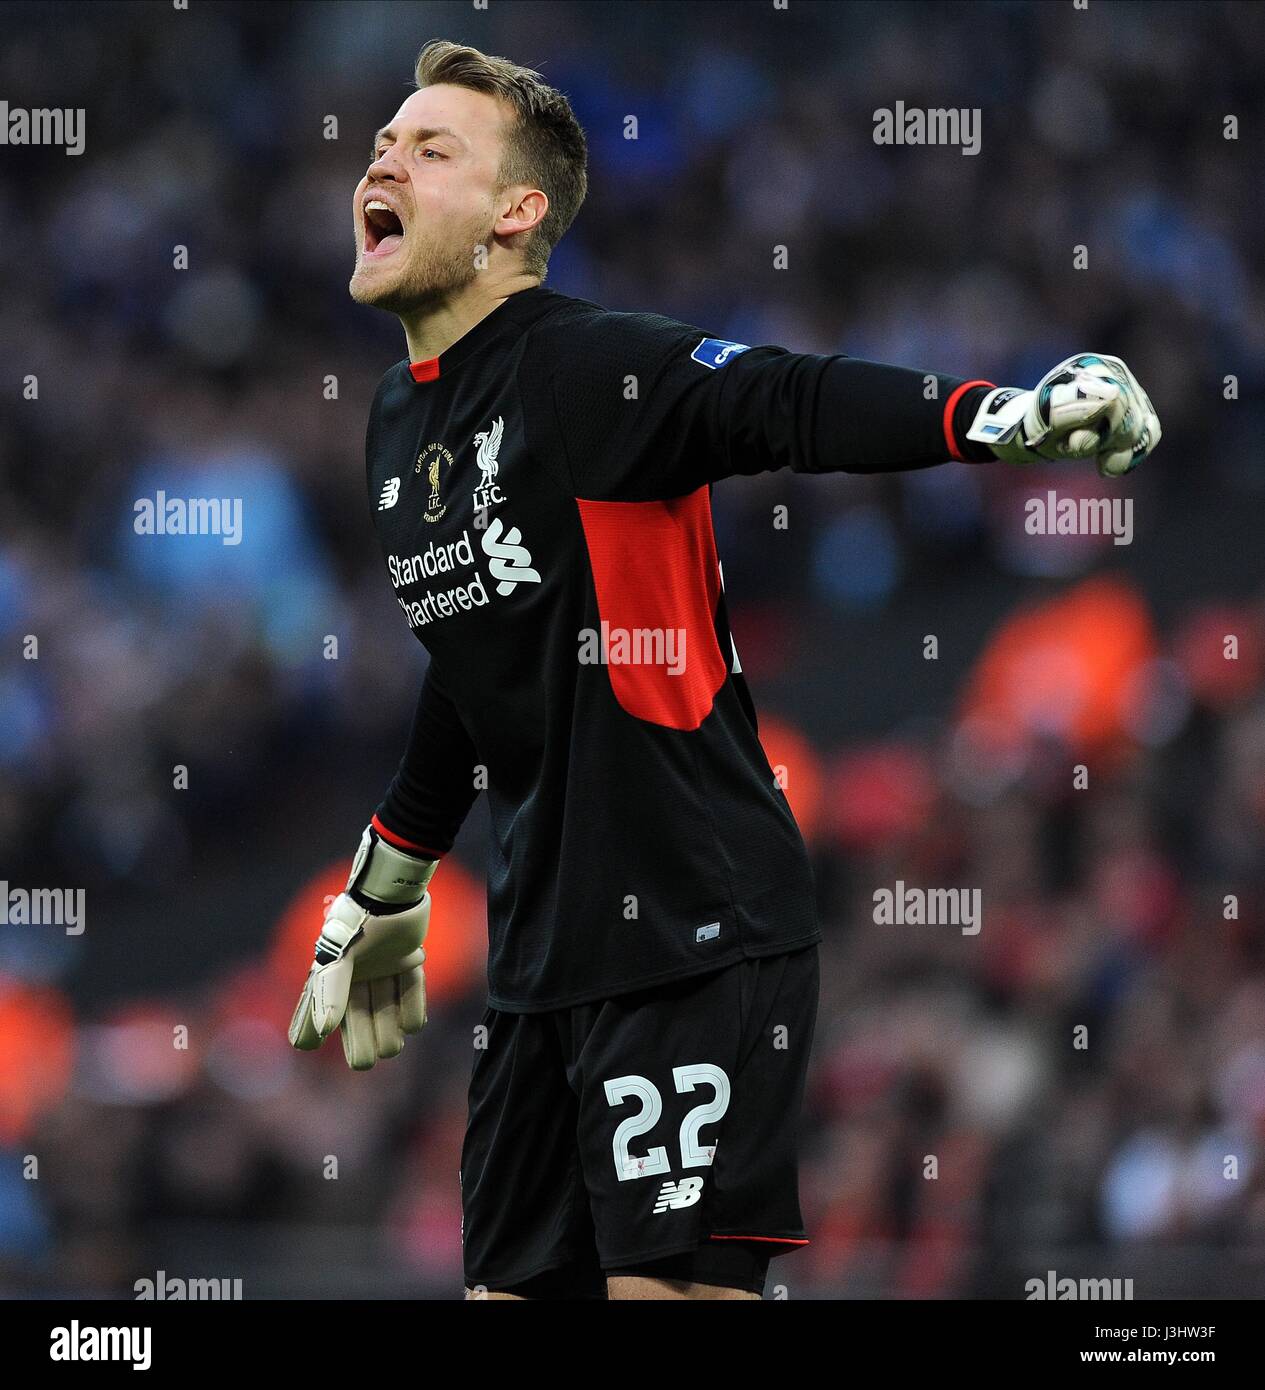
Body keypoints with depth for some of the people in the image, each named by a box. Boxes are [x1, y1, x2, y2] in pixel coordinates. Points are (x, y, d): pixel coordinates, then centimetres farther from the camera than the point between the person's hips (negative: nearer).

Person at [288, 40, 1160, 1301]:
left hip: (695, 931, -8)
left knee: (670, 1281, -14)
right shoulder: (399, 420, 14)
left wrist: (1008, 416, -46)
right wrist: (382, 895, 39)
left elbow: (800, 405, -27)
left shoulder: (589, 367, -11)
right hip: (537, 949, 8)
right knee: (508, 1284, 7)